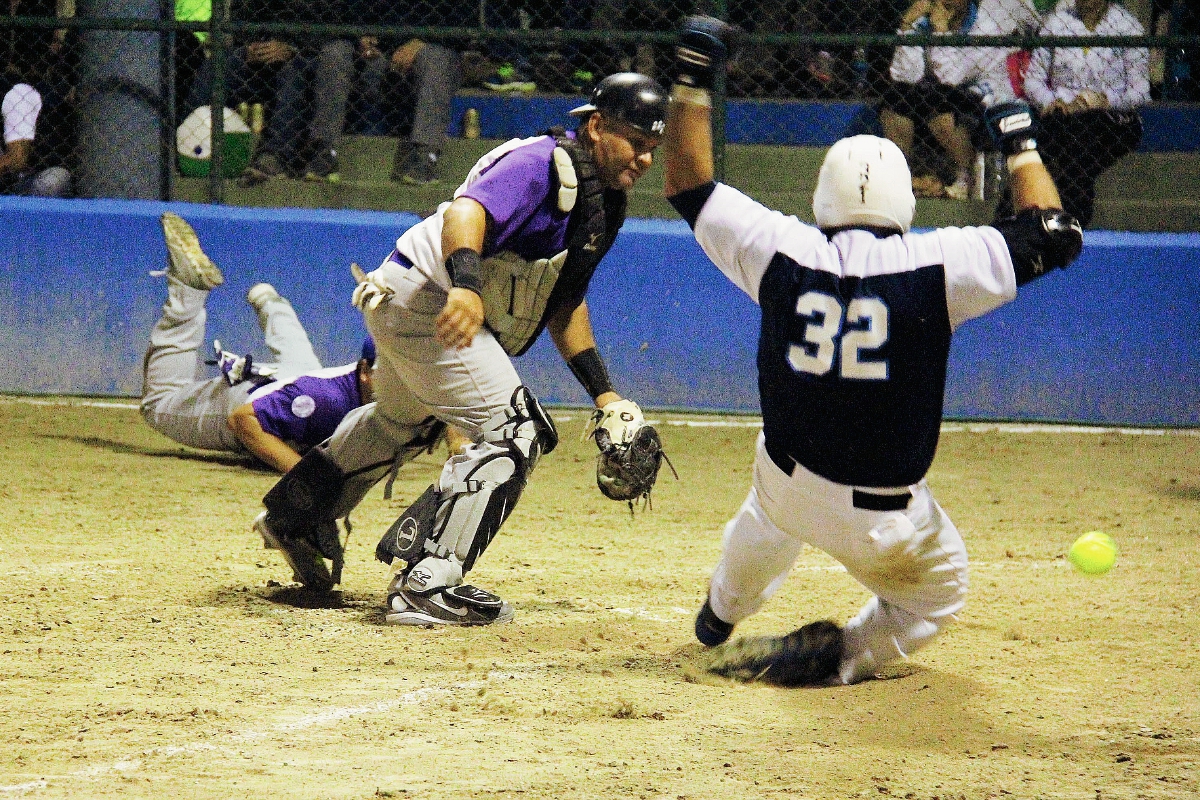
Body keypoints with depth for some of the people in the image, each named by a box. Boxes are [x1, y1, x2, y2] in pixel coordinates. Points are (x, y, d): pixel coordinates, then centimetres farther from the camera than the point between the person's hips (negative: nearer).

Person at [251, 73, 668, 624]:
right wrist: (466, 286, -57)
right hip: (422, 299, -11)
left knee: (403, 422, 32)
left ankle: (290, 518, 52)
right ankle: (426, 585, -22)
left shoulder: (603, 205, 9)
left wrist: (603, 392, 11)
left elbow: (565, 304, 18)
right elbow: (466, 212, -38)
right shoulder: (542, 164, -21)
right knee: (512, 430, -17)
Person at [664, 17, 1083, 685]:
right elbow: (1056, 236, -6)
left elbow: (690, 190, 5)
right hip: (883, 521, -4)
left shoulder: (784, 253, -9)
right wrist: (1020, 142, 7)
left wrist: (694, 80, 10)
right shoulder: (935, 267, -15)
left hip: (788, 484, 4)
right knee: (942, 589, 24)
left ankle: (721, 612, 61)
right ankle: (845, 655, 0)